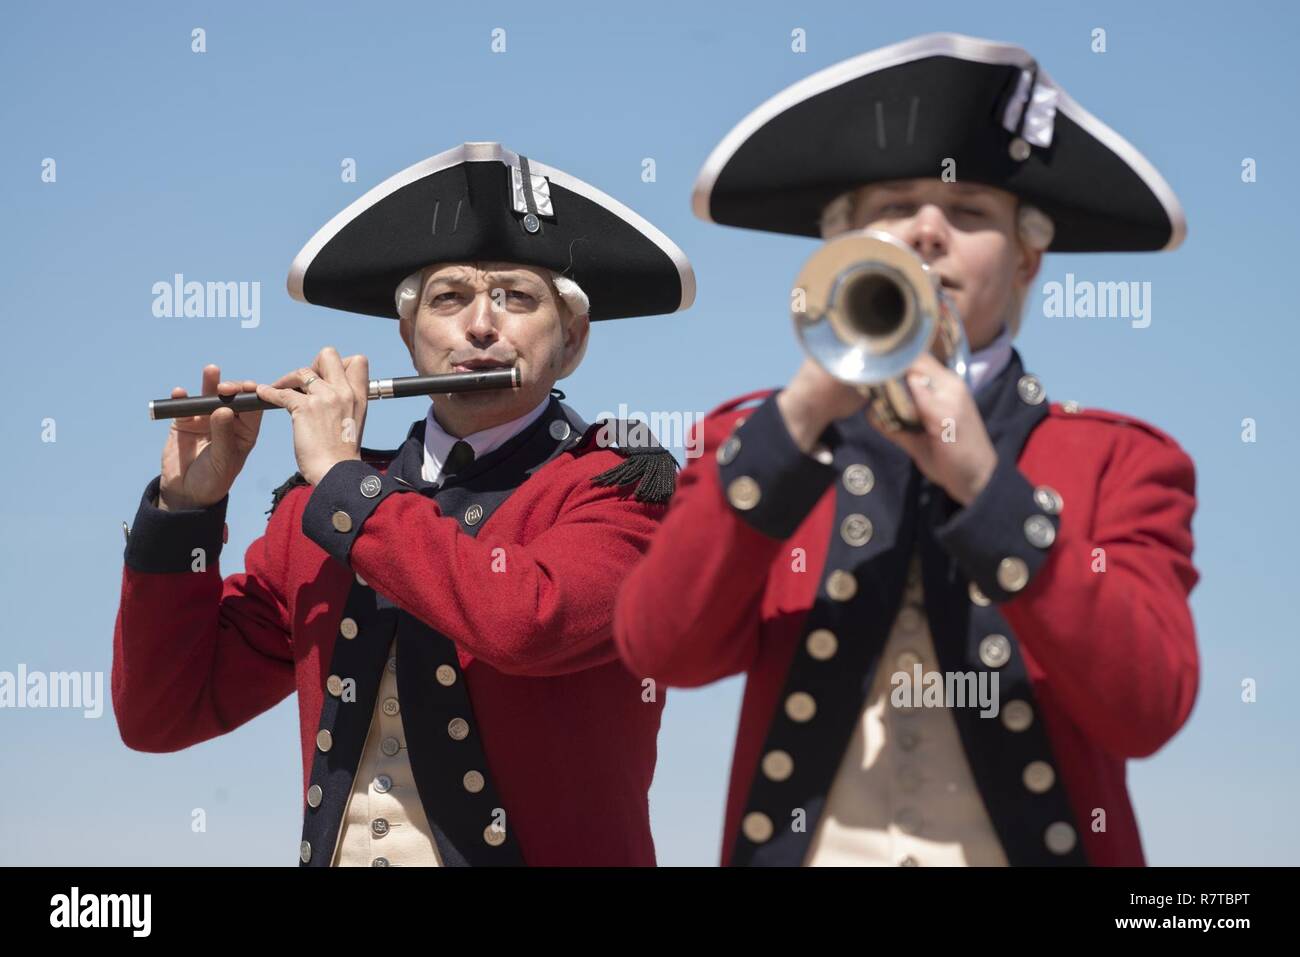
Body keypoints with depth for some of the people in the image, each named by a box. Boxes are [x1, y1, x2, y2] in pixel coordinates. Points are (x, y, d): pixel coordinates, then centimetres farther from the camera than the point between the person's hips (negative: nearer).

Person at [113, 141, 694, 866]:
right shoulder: (314, 512, 10)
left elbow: (528, 622, -21)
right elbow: (160, 716, 10)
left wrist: (343, 481, -11)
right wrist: (184, 506, -1)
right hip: (332, 851, 3)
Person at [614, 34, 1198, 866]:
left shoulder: (1122, 460, 7)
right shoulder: (760, 440, 10)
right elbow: (659, 649, -5)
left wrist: (983, 482, -15)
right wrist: (800, 419, -13)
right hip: (807, 848, 1)